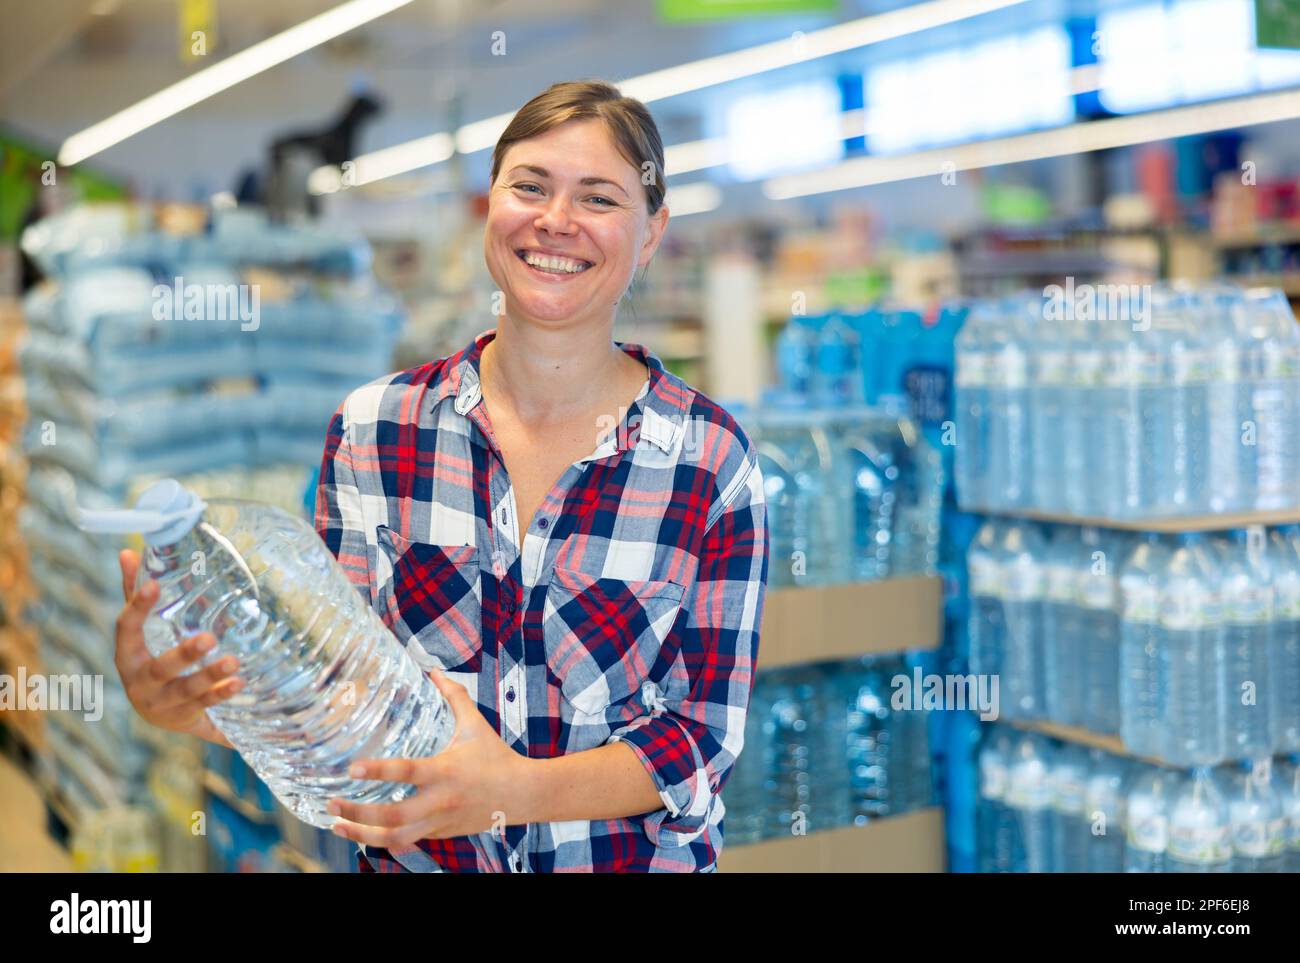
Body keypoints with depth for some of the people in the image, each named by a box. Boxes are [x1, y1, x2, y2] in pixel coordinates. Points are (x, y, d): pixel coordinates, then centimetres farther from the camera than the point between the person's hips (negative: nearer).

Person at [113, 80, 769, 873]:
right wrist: (216, 701, -25)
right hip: (414, 861, 1)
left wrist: (514, 790, -28)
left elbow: (707, 734, -13)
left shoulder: (712, 458, -14)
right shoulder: (375, 429, -8)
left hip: (635, 860, -1)